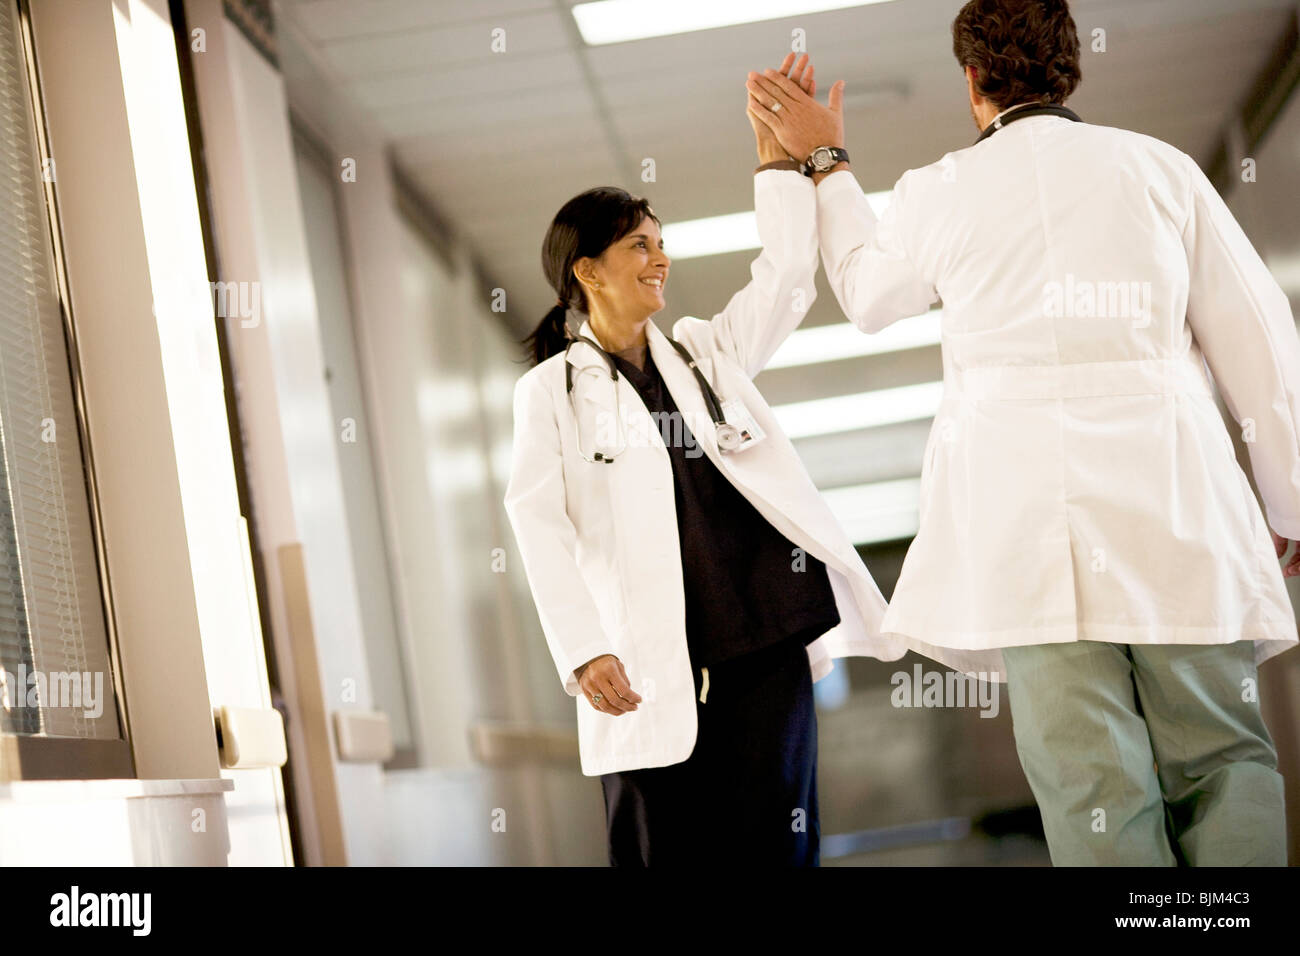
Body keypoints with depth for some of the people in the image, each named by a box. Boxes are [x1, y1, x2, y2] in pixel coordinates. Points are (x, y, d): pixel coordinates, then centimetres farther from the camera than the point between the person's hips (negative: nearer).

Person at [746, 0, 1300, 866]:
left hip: (1025, 512, 0)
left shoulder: (940, 192, 9)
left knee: (1095, 792, -3)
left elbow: (867, 292, 30)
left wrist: (827, 164, 42)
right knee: (1222, 761, 4)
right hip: (1173, 503, 0)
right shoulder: (1160, 167, 9)